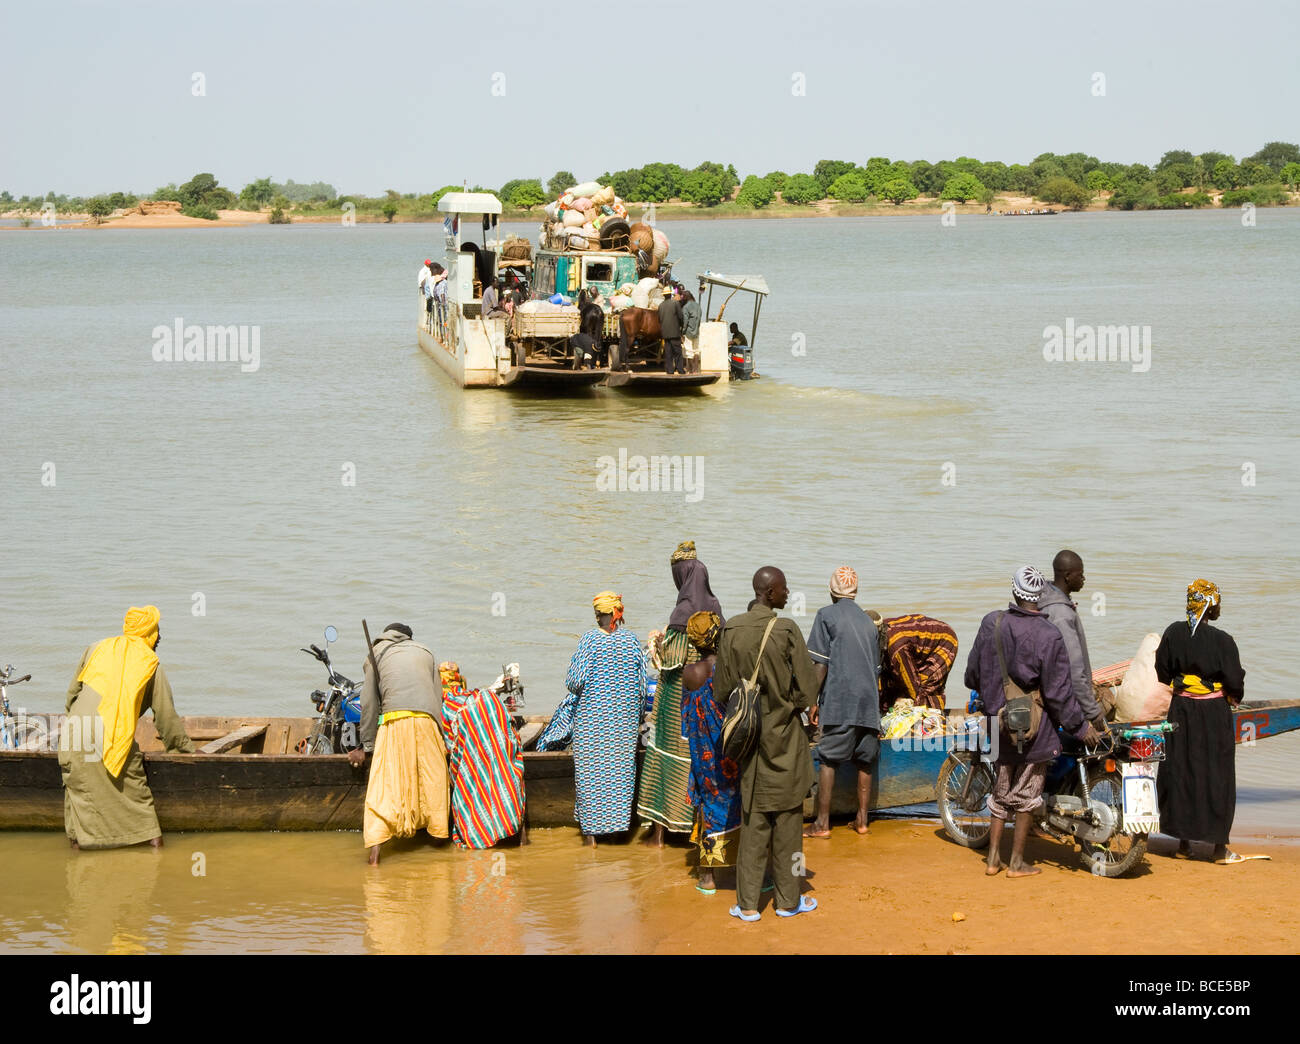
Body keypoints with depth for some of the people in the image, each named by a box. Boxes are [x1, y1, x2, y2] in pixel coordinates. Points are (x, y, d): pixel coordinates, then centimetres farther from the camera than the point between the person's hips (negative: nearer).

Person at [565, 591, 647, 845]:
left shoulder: (589, 639, -10)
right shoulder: (632, 640, 0)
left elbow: (575, 681, -13)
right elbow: (642, 684, 5)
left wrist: (575, 690, 11)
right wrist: (638, 714, 18)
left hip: (592, 718, -3)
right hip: (625, 717, 3)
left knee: (590, 770, 3)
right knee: (621, 767, 12)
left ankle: (591, 829, 4)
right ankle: (619, 823, 18)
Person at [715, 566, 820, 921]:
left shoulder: (730, 632, -5)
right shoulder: (786, 631, -16)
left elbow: (722, 688, 0)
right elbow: (807, 688, -11)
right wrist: (788, 706, 8)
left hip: (749, 736, 3)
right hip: (785, 738, -3)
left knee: (752, 821, 9)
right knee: (787, 819, 9)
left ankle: (747, 903, 10)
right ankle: (788, 899, 17)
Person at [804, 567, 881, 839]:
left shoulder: (826, 615, 0)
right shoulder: (868, 621, 16)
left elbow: (821, 664, -6)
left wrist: (814, 701, -1)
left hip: (839, 703, -5)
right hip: (869, 703, 5)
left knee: (829, 761, -3)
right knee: (865, 762, 10)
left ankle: (822, 823, -3)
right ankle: (862, 820, 12)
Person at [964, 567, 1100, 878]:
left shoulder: (991, 623, -4)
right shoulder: (1048, 636, -19)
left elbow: (973, 673, 8)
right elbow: (1058, 692, -16)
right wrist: (1080, 727, -4)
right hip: (1035, 729, -5)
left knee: (1002, 790, 17)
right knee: (1027, 794, 7)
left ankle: (993, 858, 21)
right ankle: (1017, 862, 13)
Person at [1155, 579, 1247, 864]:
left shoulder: (1173, 633, -4)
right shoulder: (1222, 641, -17)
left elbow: (1162, 672, 4)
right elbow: (1235, 681, -12)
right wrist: (1234, 698, 10)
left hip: (1181, 711, 4)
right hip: (1215, 712, -4)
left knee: (1179, 771, 12)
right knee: (1217, 776, 4)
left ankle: (1183, 842, 18)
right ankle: (1220, 847, 7)